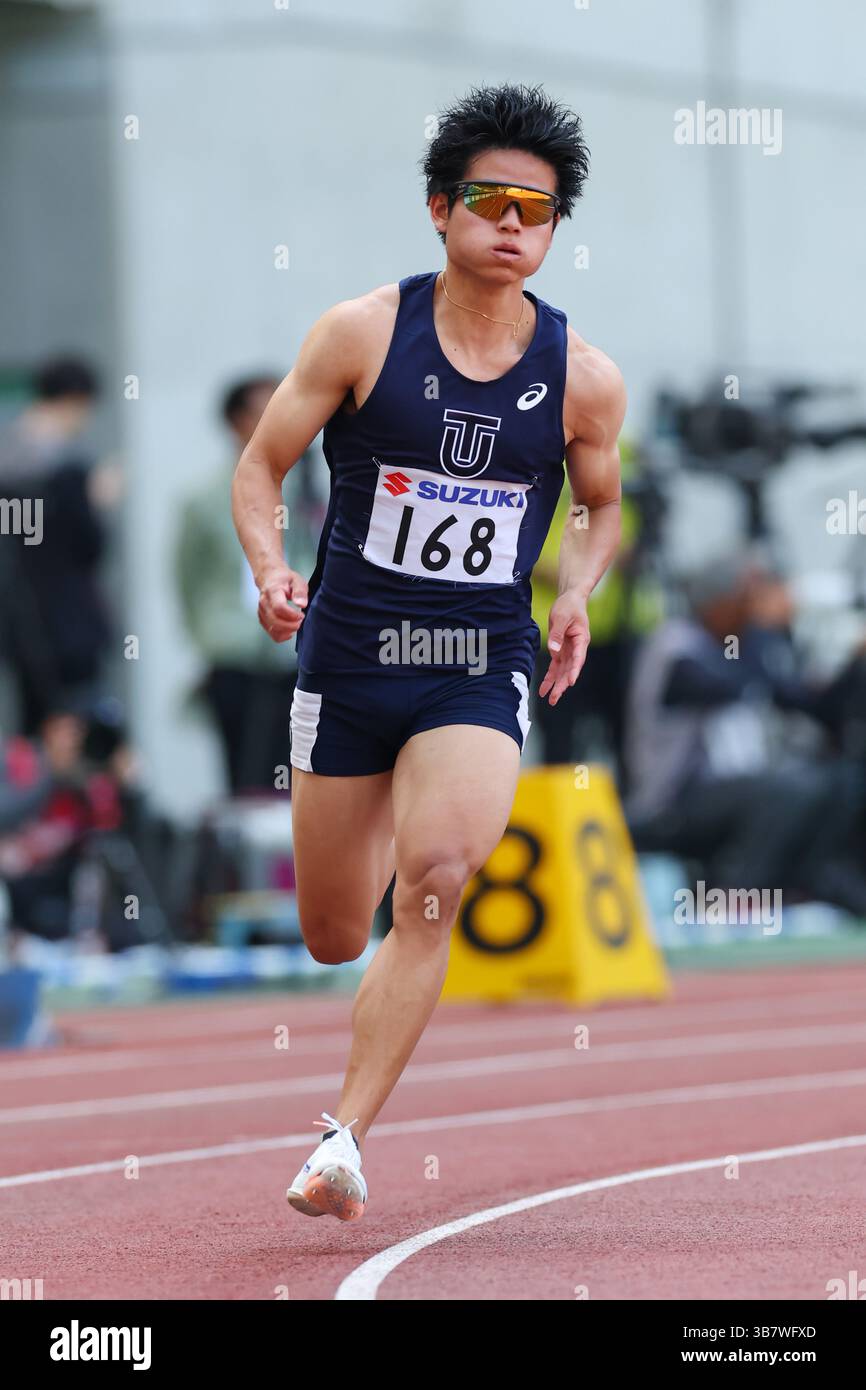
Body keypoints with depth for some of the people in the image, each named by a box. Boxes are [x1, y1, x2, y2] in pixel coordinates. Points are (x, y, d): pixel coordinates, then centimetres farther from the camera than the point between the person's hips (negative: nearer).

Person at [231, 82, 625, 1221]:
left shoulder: (584, 378, -1)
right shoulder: (362, 334, -6)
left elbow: (602, 506, 18)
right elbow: (262, 465, 1)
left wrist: (575, 596, -2)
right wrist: (270, 569, -17)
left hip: (483, 668, 0)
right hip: (349, 655, 0)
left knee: (436, 881, -26)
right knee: (333, 941, 9)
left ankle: (345, 1138, -22)